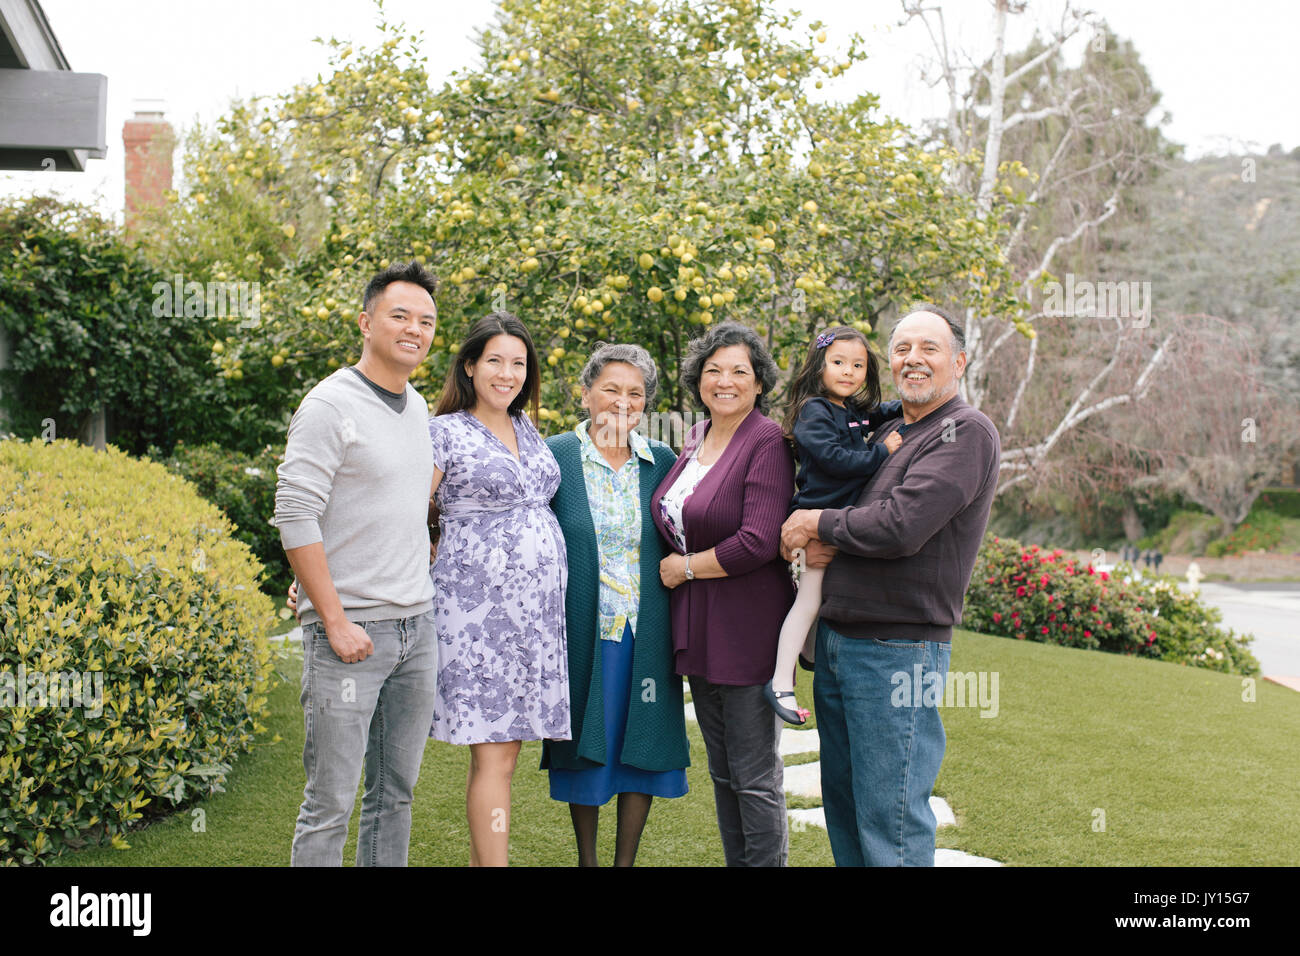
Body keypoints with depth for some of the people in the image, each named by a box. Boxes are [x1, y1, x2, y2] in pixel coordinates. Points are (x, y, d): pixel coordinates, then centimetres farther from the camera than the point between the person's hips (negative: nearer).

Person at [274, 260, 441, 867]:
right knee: (331, 800, -3)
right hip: (350, 630, -7)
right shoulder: (330, 406, -10)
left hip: (416, 625, 7)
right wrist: (336, 621, -17)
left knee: (396, 791, 13)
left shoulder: (418, 408, 14)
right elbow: (295, 516, -15)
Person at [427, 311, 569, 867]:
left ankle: (480, 857, 16)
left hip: (537, 608, 6)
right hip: (478, 610, -6)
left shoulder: (528, 431, 16)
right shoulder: (445, 432, -3)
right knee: (495, 755, -7)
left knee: (499, 747, 8)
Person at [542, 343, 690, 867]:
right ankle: (586, 858, 24)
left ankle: (625, 861, 20)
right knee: (587, 743, 8)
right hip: (582, 628, -2)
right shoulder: (556, 456, -2)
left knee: (642, 743, 6)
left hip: (646, 631, 2)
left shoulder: (663, 462, 5)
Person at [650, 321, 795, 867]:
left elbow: (758, 542, -22)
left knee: (755, 777, 0)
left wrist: (685, 567, -11)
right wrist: (677, 562, 8)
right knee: (722, 771, 17)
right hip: (700, 628, 8)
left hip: (747, 628, -8)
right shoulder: (696, 439, 10)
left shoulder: (767, 443, -14)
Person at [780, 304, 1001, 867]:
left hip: (897, 651, -8)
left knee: (889, 818, -3)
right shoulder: (884, 432, 16)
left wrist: (819, 524, -7)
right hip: (835, 640, 8)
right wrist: (822, 543, -4)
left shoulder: (967, 433, -11)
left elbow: (901, 526, -22)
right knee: (841, 804, 16)